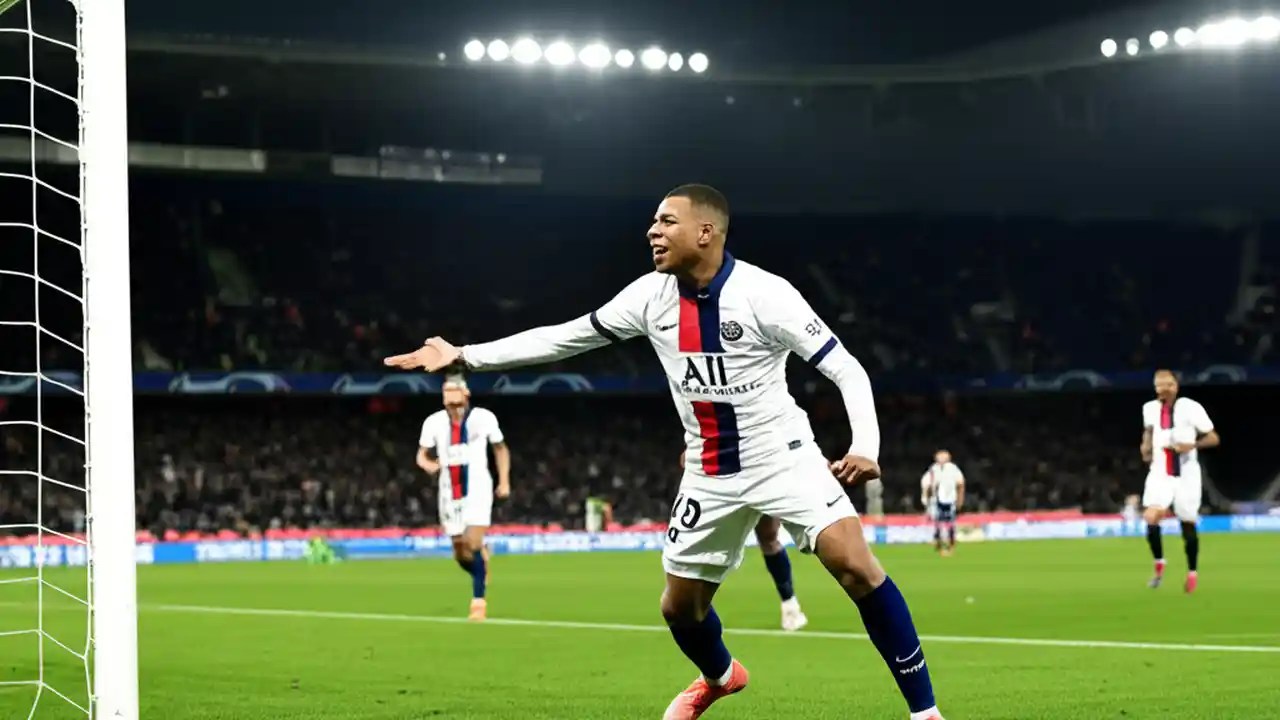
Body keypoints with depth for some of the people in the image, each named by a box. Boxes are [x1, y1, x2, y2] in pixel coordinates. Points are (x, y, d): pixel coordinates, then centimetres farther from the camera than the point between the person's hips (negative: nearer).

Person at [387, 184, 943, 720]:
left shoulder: (765, 294, -19)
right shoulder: (651, 296, -4)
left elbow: (846, 369, -17)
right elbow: (564, 337, 3)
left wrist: (865, 446, -33)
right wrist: (463, 355, -1)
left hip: (782, 456, -5)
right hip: (710, 473, 5)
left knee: (856, 566, -24)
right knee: (679, 606, 12)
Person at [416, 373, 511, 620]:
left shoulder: (484, 418, -3)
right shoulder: (433, 422, 0)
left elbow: (500, 449, 11)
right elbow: (422, 454, 7)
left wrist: (504, 481, 5)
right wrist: (427, 464, -17)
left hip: (477, 488, -3)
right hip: (449, 492, 3)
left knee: (473, 544, -18)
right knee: (460, 553, 5)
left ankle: (479, 601, -11)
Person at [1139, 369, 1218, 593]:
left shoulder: (1191, 408, -11)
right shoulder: (1150, 408, 2)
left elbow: (1214, 438, -6)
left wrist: (1192, 445, -24)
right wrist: (1146, 445, 4)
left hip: (1186, 475, -2)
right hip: (1160, 474, 2)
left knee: (1188, 525, 5)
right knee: (1151, 518, -20)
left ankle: (1192, 572, 25)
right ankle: (1159, 564, 1)